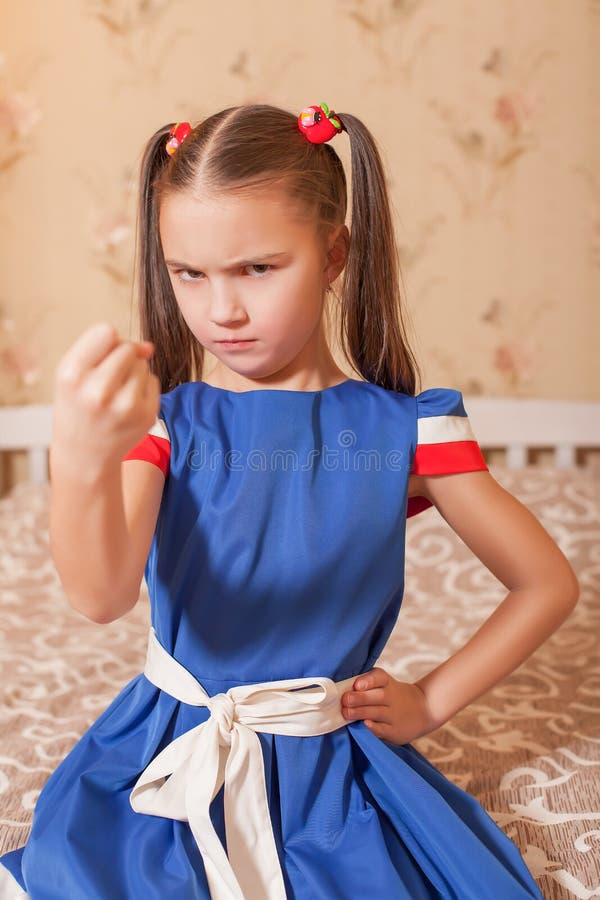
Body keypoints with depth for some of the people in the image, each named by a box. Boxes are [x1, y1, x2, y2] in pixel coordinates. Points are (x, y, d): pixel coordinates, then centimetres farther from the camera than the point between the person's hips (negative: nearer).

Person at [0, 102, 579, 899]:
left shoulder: (403, 430, -8)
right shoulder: (161, 419, -9)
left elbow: (549, 584, 0)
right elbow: (101, 596, -25)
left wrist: (431, 701, 0)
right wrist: (83, 461, -44)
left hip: (333, 767, 1)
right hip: (170, 766, 0)